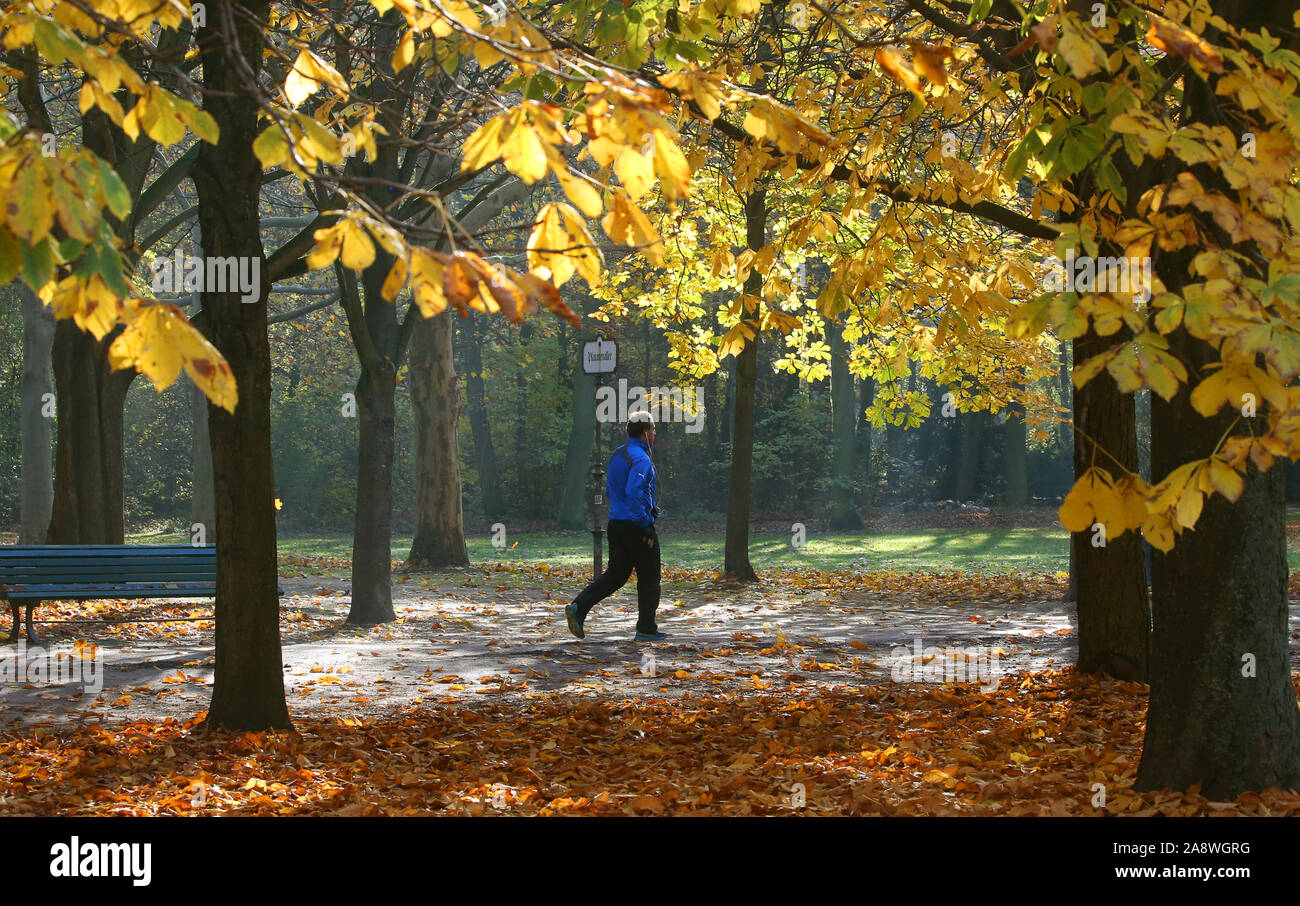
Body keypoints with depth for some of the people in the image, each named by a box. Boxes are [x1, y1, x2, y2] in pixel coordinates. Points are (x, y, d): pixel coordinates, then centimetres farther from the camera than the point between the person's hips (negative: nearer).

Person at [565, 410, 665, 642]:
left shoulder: (617, 455, 13)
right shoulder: (641, 459, -16)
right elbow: (634, 494, -26)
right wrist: (645, 528, -21)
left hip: (616, 524, 8)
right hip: (636, 526, -8)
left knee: (615, 575, 11)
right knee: (648, 579, 4)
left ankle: (578, 607, -5)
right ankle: (646, 629, 8)